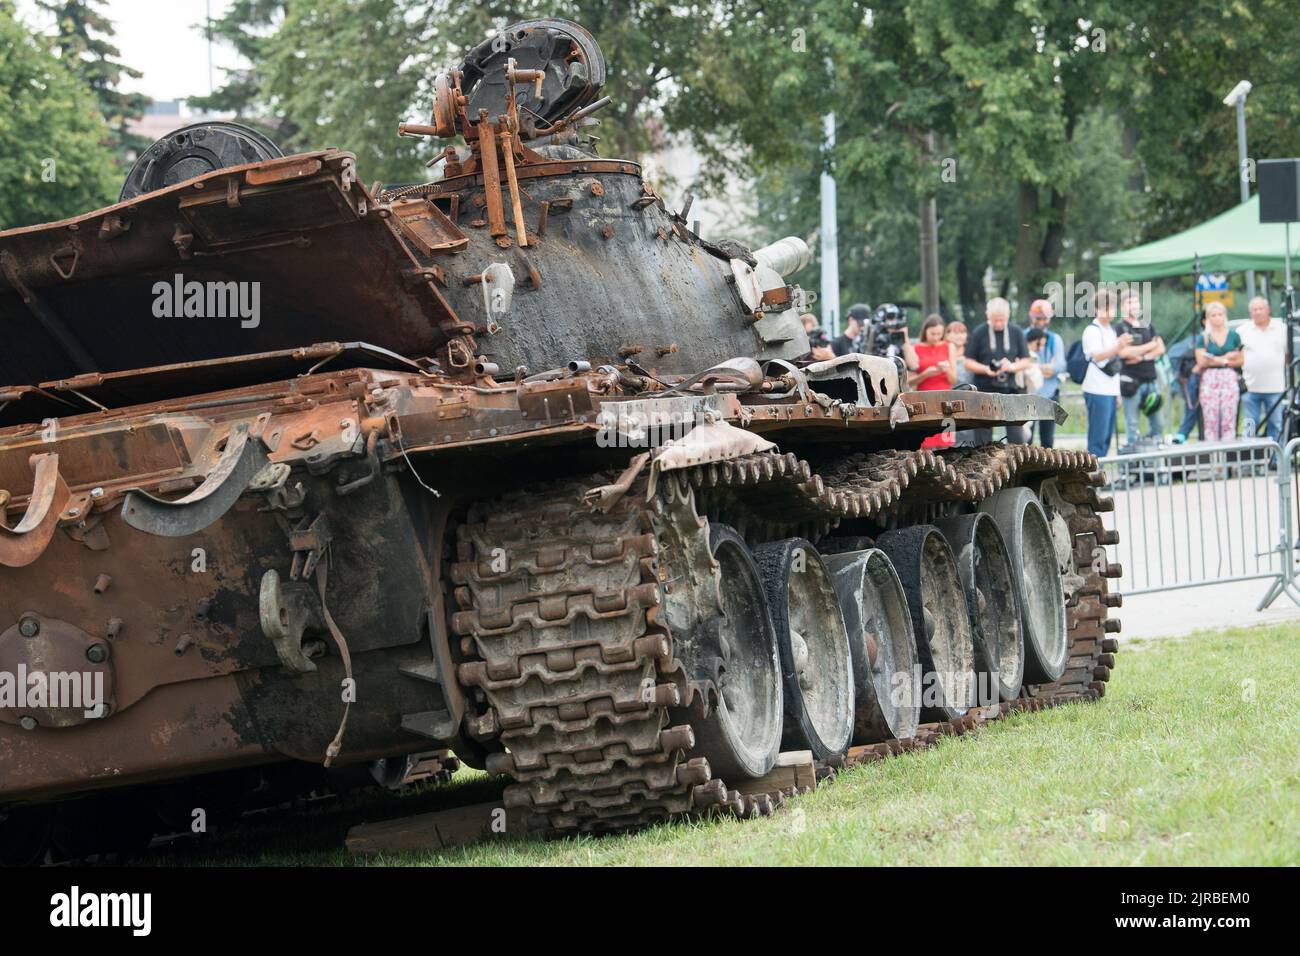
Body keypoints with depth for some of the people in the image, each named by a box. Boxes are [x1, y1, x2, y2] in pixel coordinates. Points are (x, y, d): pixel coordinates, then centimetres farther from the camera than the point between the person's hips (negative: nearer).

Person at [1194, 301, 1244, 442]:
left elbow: (1241, 360, 7)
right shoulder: (1203, 338, 5)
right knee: (1210, 422, -3)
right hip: (1209, 380, -1)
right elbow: (1201, 361, -5)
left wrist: (1216, 360, -6)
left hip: (1229, 378, 1)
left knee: (1229, 421, -4)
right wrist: (1226, 357, -5)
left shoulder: (1234, 336, 9)